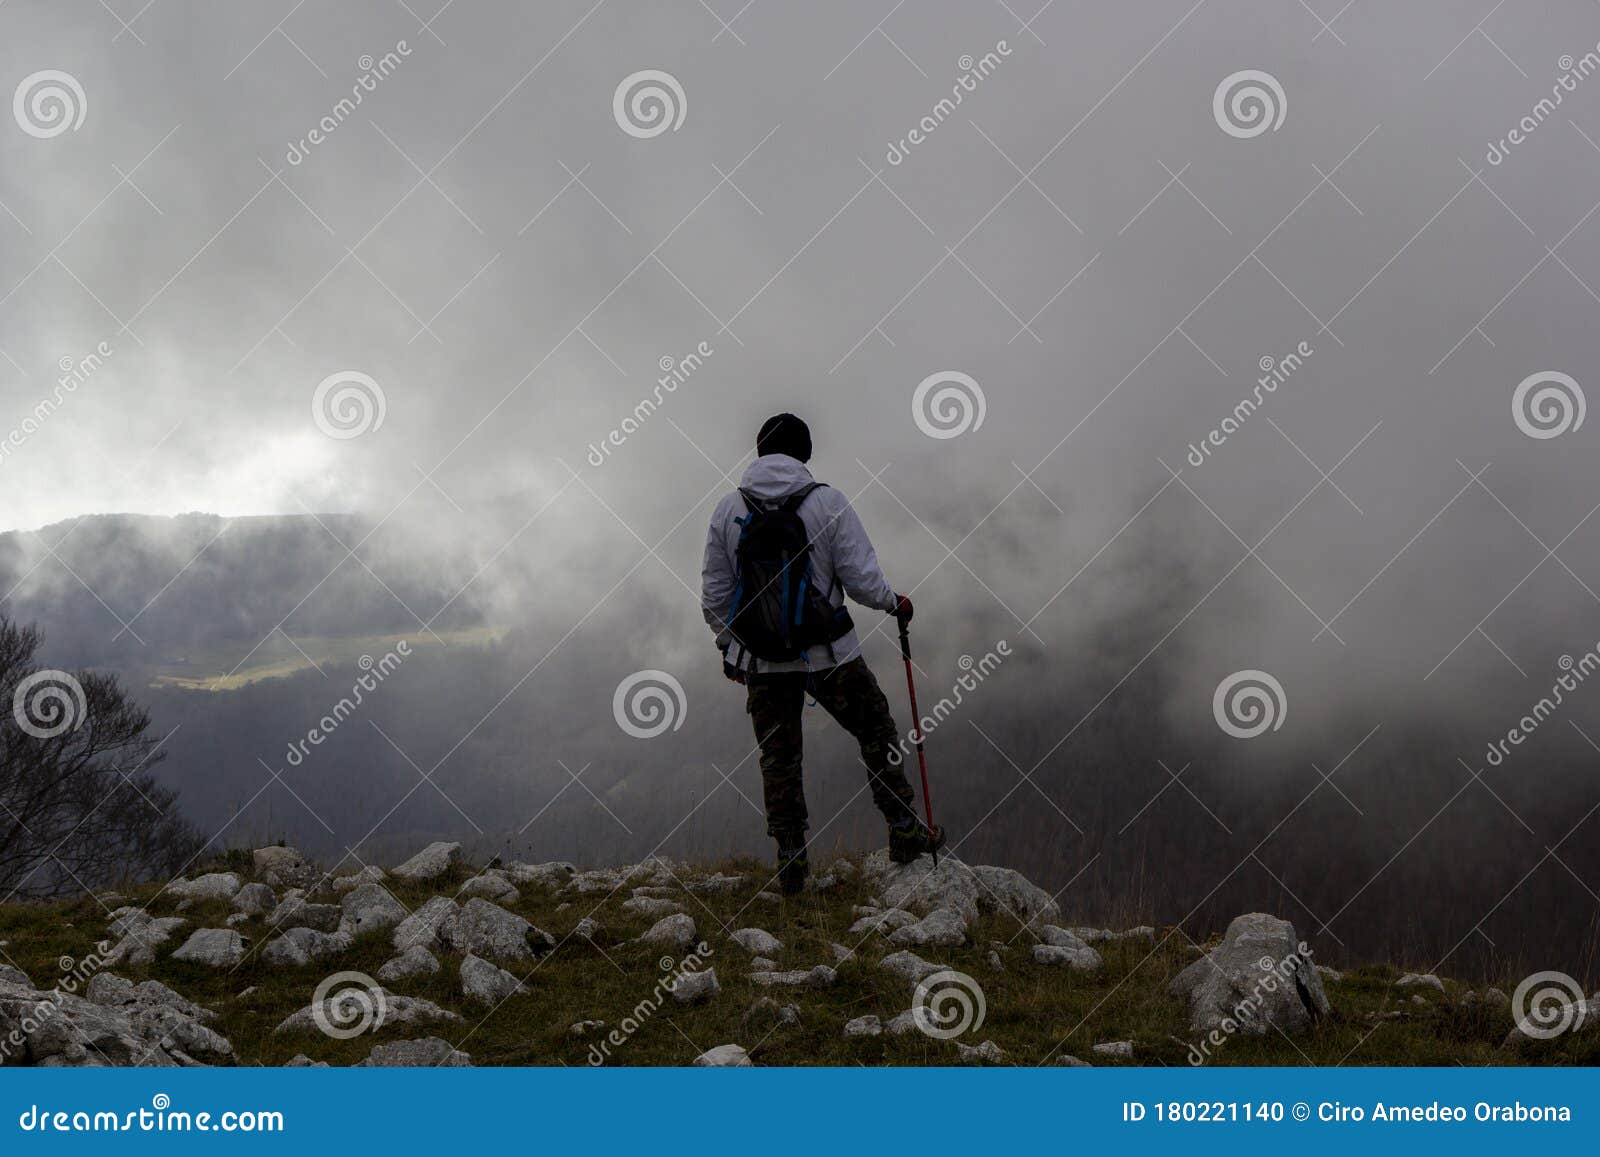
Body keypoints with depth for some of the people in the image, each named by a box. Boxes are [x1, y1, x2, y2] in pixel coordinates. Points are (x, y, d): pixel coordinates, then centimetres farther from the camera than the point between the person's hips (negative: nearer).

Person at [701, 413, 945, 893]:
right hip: (828, 655, -2)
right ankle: (905, 832, 18)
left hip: (761, 661, 2)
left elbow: (714, 595, 4)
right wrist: (893, 602, 10)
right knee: (877, 733, 17)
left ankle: (790, 861, 11)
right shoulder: (826, 502, -9)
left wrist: (727, 643, 20)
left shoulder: (727, 510, -1)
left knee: (778, 758, 12)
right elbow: (861, 579, -11)